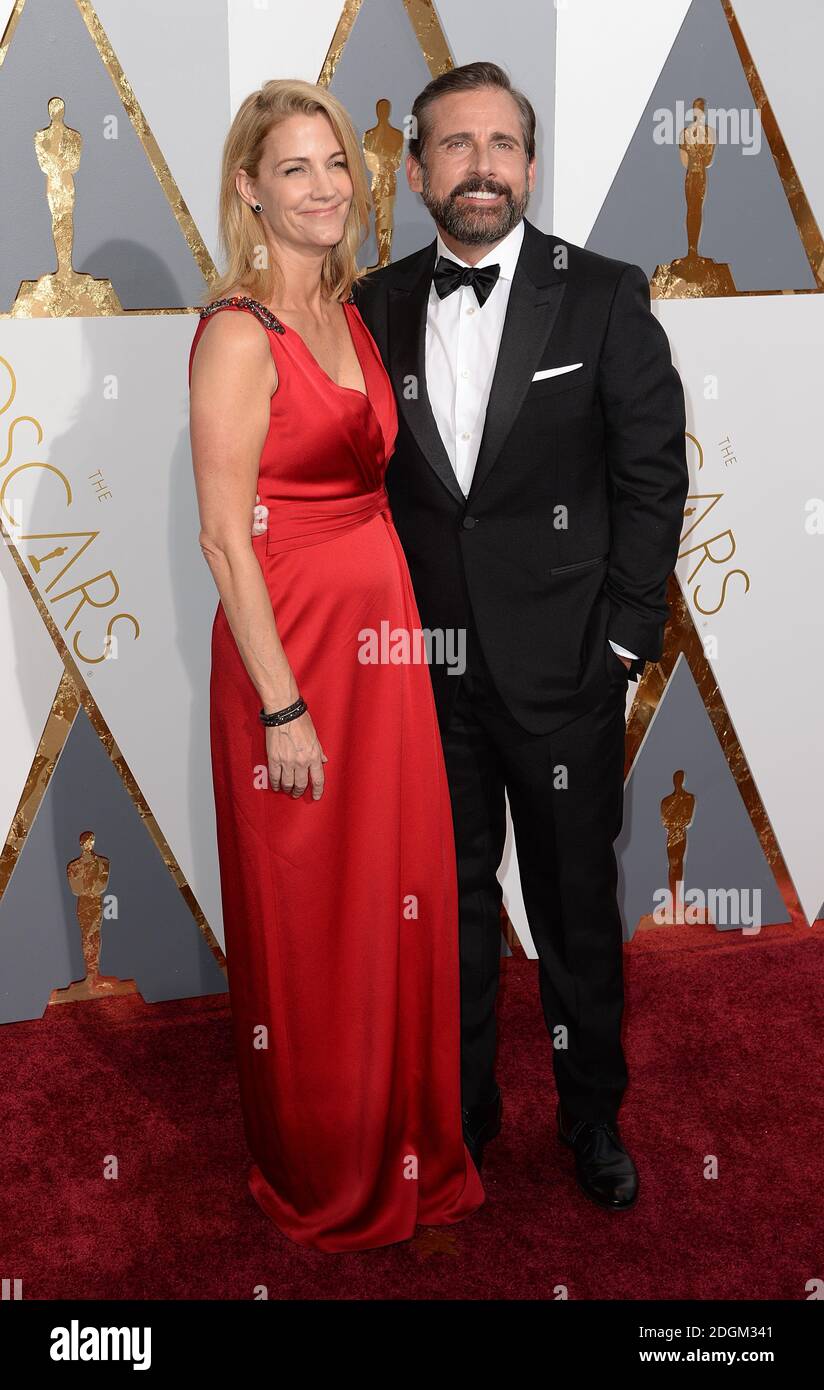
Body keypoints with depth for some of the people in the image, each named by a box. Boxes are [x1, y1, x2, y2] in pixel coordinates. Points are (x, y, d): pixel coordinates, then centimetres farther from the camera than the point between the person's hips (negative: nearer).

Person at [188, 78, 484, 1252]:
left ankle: (405, 1149, 38)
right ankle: (326, 1184, 31)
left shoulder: (349, 311, 12)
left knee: (402, 895, 16)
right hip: (291, 648, -8)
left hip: (383, 637, 8)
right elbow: (224, 538, -17)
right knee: (310, 923, 7)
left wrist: (401, 625, 11)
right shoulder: (240, 331, -13)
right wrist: (284, 707, -18)